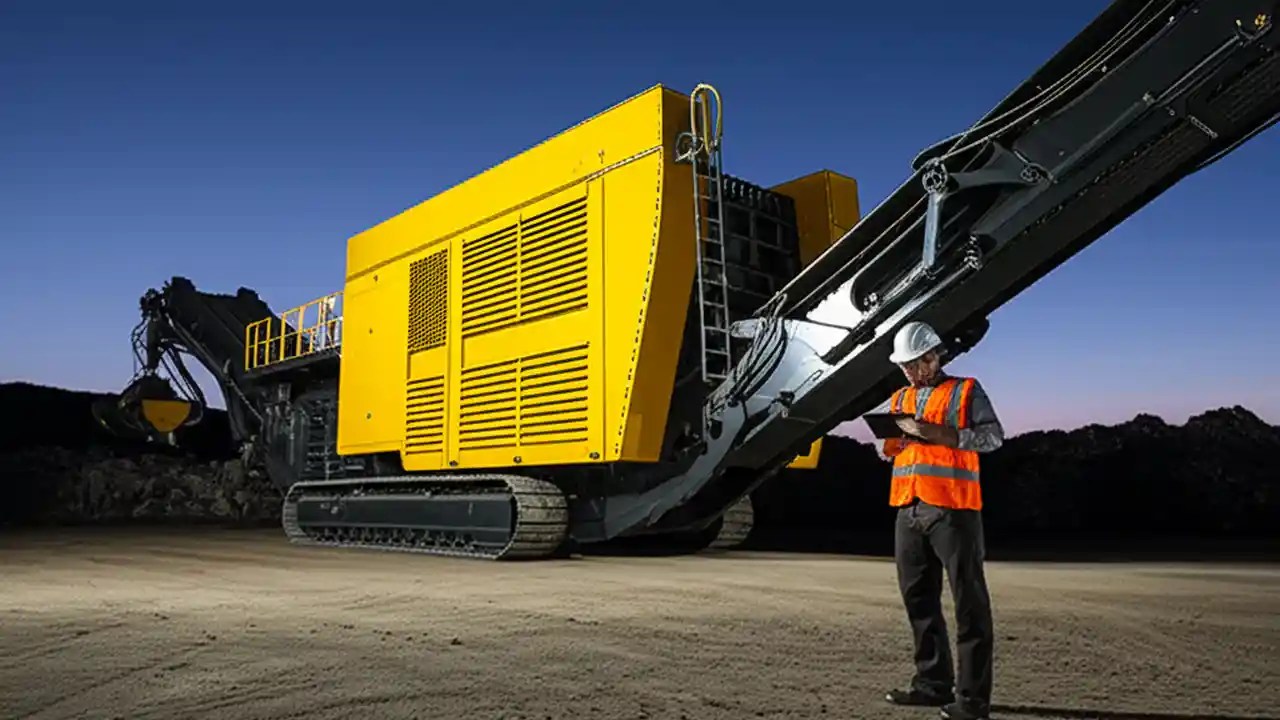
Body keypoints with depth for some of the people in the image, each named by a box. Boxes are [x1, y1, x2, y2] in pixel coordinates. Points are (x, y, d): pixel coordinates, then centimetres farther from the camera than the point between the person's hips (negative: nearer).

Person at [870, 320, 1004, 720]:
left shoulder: (966, 390, 2)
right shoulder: (898, 399, 18)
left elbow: (993, 436, -9)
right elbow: (884, 450, 19)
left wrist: (939, 433, -19)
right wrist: (892, 438, -4)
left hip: (952, 508, -6)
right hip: (908, 510, 7)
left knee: (969, 601, -2)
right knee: (919, 599, 11)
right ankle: (933, 683, 22)